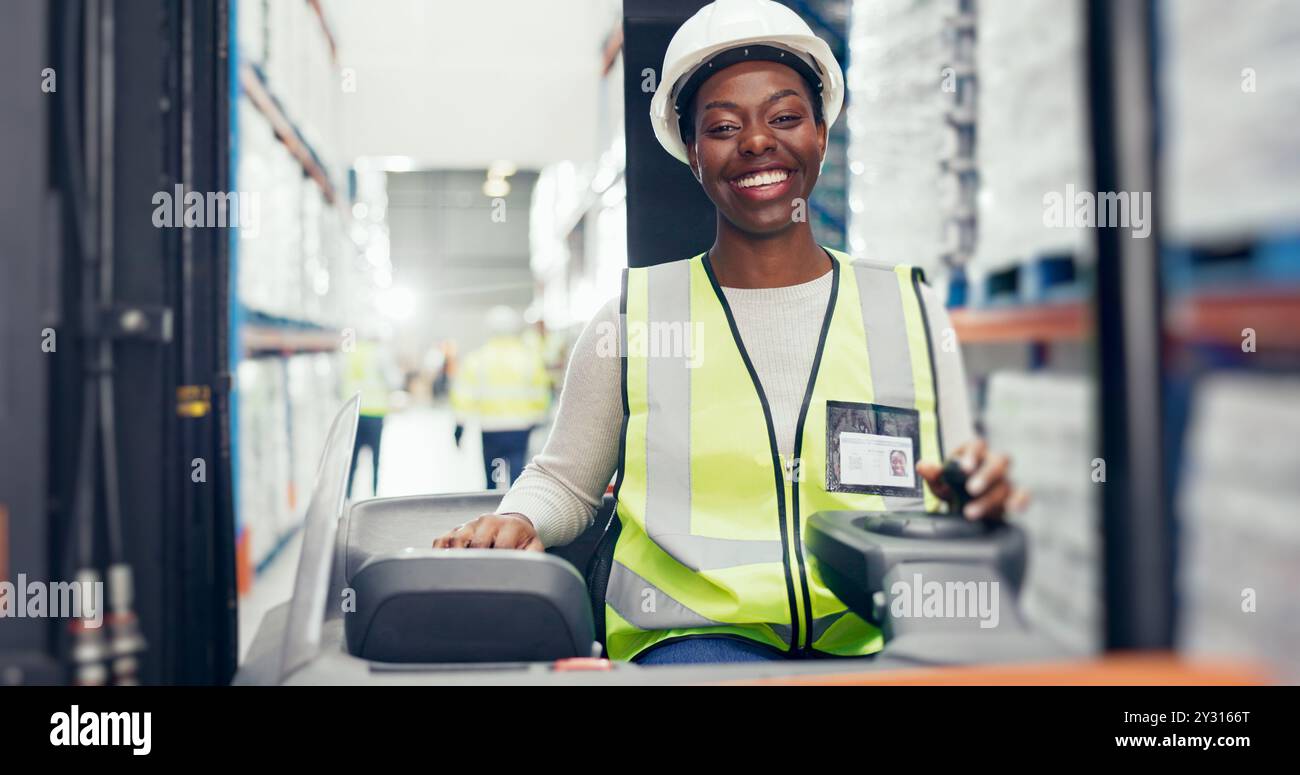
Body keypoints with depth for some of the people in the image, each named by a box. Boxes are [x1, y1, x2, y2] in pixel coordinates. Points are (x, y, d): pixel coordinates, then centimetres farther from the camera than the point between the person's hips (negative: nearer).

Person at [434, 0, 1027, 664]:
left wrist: (978, 500, -8)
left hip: (874, 646, 2)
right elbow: (563, 483, 18)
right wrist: (518, 522, -4)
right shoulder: (632, 317, 10)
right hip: (692, 639, -1)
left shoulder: (910, 309, 13)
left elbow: (952, 510, 16)